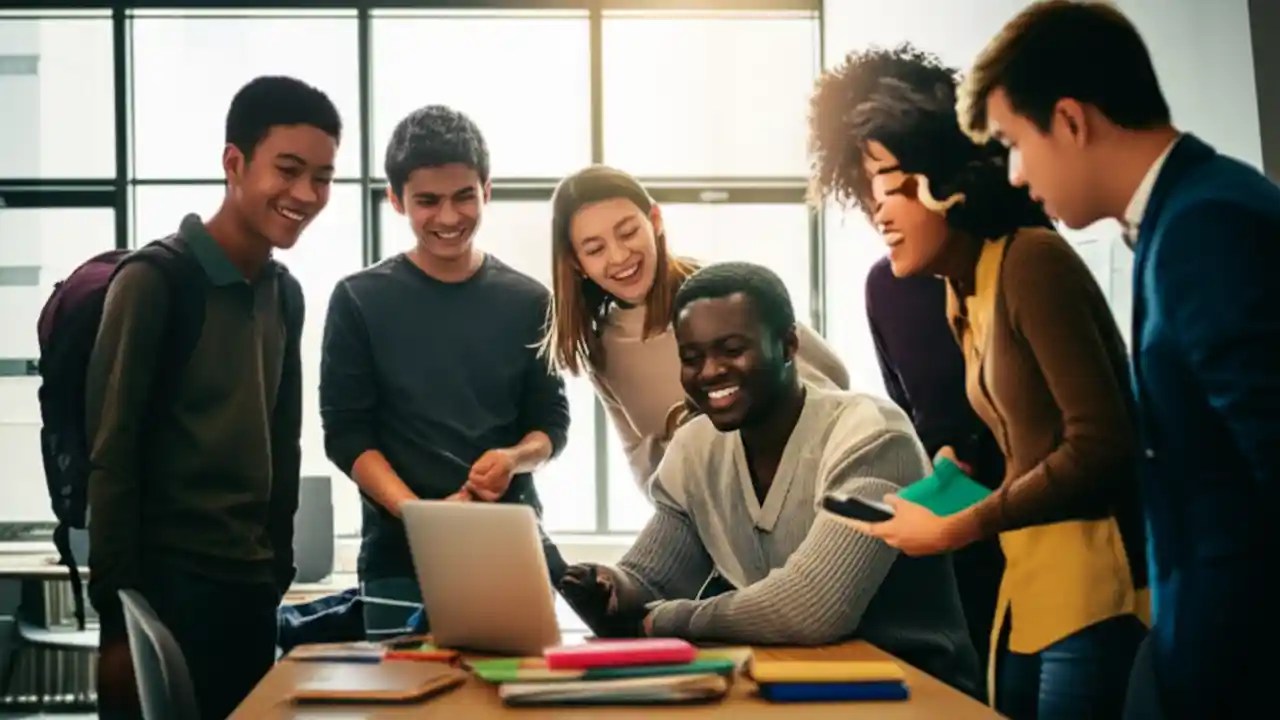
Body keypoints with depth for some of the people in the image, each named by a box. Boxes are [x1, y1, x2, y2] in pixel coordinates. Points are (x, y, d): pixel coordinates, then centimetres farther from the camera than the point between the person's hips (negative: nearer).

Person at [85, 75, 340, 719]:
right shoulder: (155, 281, -9)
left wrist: (278, 575, 10)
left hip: (250, 587, 6)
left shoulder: (285, 293, 11)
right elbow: (112, 455, -11)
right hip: (168, 585, -6)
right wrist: (118, 615, -13)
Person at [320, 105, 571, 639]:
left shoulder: (527, 301, 7)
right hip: (402, 557, -2)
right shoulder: (360, 301, 1)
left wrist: (513, 458, -13)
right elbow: (346, 434, -1)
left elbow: (551, 421, 11)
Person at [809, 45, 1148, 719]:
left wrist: (956, 529, -13)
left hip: (1097, 591, -8)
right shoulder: (961, 297, 13)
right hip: (1027, 590, 9)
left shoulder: (1031, 261, -13)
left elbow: (1101, 445, -19)